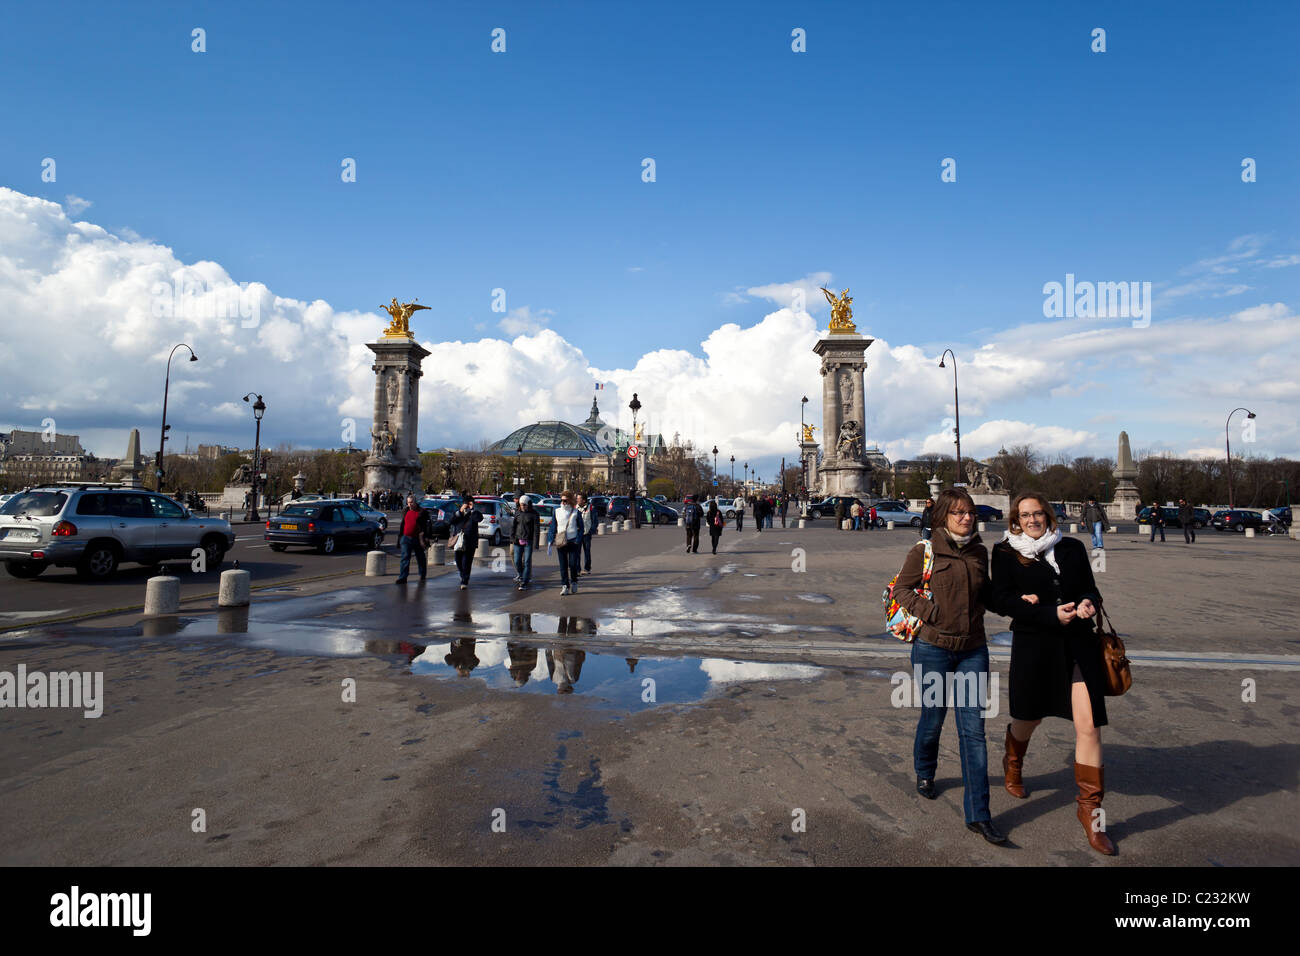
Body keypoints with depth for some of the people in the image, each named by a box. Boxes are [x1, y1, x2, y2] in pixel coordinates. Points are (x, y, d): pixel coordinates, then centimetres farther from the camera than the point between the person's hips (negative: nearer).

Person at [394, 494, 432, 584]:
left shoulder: (422, 512, -3)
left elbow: (428, 525, -6)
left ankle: (422, 576, 29)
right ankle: (402, 578, -8)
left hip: (417, 539, -3)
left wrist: (427, 537, -15)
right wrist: (400, 538, 17)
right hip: (406, 538, 3)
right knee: (405, 558, -5)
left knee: (421, 558, 11)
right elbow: (402, 525, 20)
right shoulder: (405, 512, 13)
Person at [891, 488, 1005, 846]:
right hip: (933, 648, -3)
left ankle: (978, 814, 8)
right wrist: (929, 612, -16)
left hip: (973, 650, 3)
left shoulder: (980, 552, 6)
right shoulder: (925, 550, -7)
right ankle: (924, 772, 43)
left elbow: (984, 593, 19)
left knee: (973, 729, 1)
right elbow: (902, 587, -3)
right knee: (933, 718, 12)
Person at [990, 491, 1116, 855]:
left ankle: (1089, 808, 11)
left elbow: (1090, 588, 16)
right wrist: (1053, 614, -18)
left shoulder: (1072, 548, 9)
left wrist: (1089, 603, -8)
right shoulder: (1005, 553, -2)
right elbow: (1002, 601, -9)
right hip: (1034, 645, -2)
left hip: (1079, 644, 2)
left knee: (1089, 726, -4)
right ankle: (1012, 764, 48)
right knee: (1028, 718, 15)